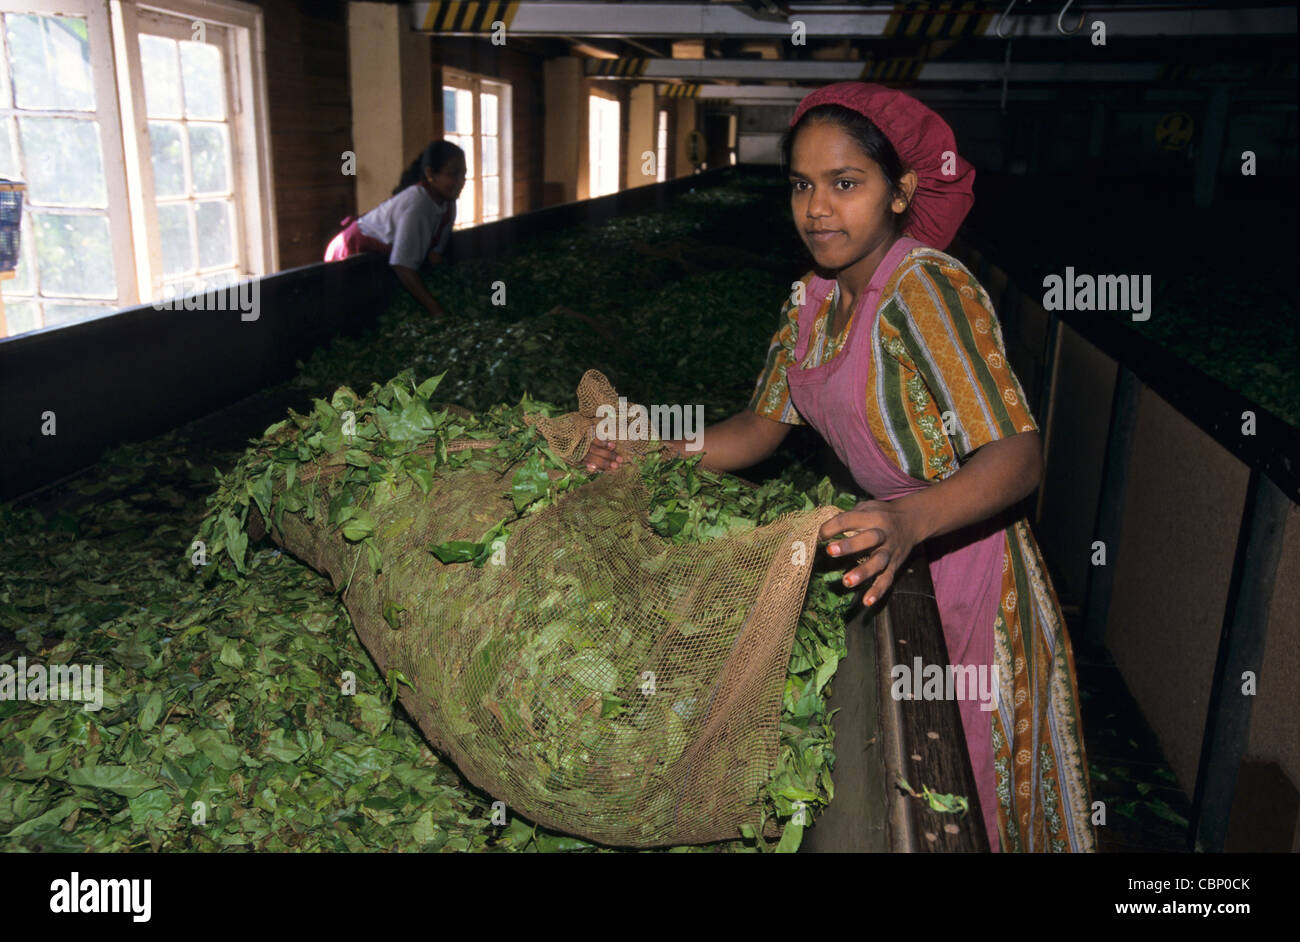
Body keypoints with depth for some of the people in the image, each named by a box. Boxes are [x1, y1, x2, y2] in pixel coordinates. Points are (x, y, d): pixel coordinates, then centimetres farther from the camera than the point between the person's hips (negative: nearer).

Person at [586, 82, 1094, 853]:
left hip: (971, 568, -6)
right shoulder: (812, 302, 2)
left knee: (976, 792, 11)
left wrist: (909, 519, -48)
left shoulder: (928, 285, -22)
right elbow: (764, 424, 8)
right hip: (898, 557, 6)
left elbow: (1018, 456, -30)